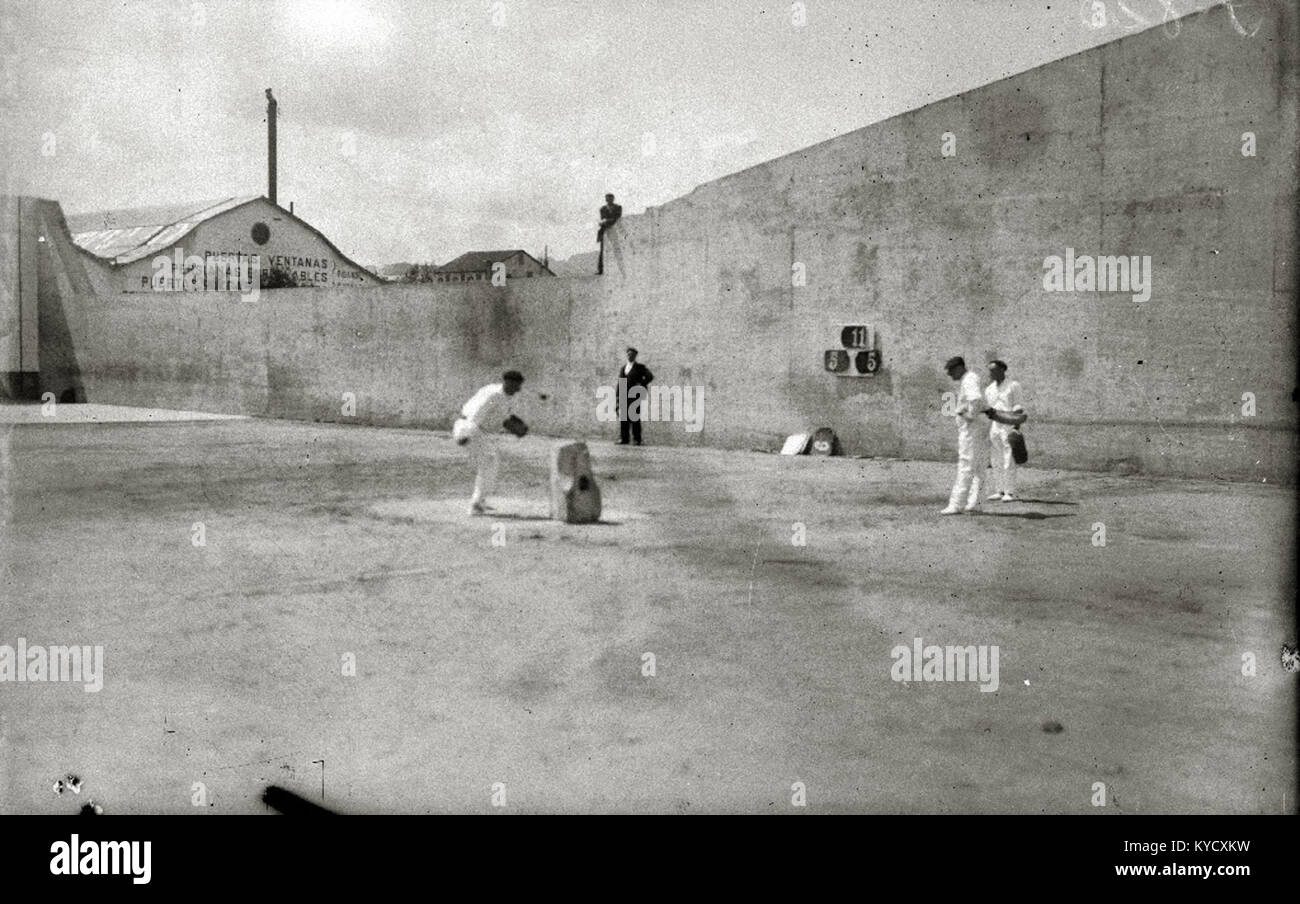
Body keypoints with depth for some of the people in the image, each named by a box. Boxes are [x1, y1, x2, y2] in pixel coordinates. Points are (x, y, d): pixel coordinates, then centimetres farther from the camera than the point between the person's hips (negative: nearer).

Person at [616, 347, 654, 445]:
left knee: (635, 418, -7)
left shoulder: (640, 367, 4)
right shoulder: (622, 368, 19)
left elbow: (650, 376, -7)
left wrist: (641, 385, -10)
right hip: (624, 396, 5)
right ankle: (623, 439, 1)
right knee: (623, 417, -1)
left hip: (635, 395, -5)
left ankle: (637, 439, -4)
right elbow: (620, 383, 17)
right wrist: (618, 398, 10)